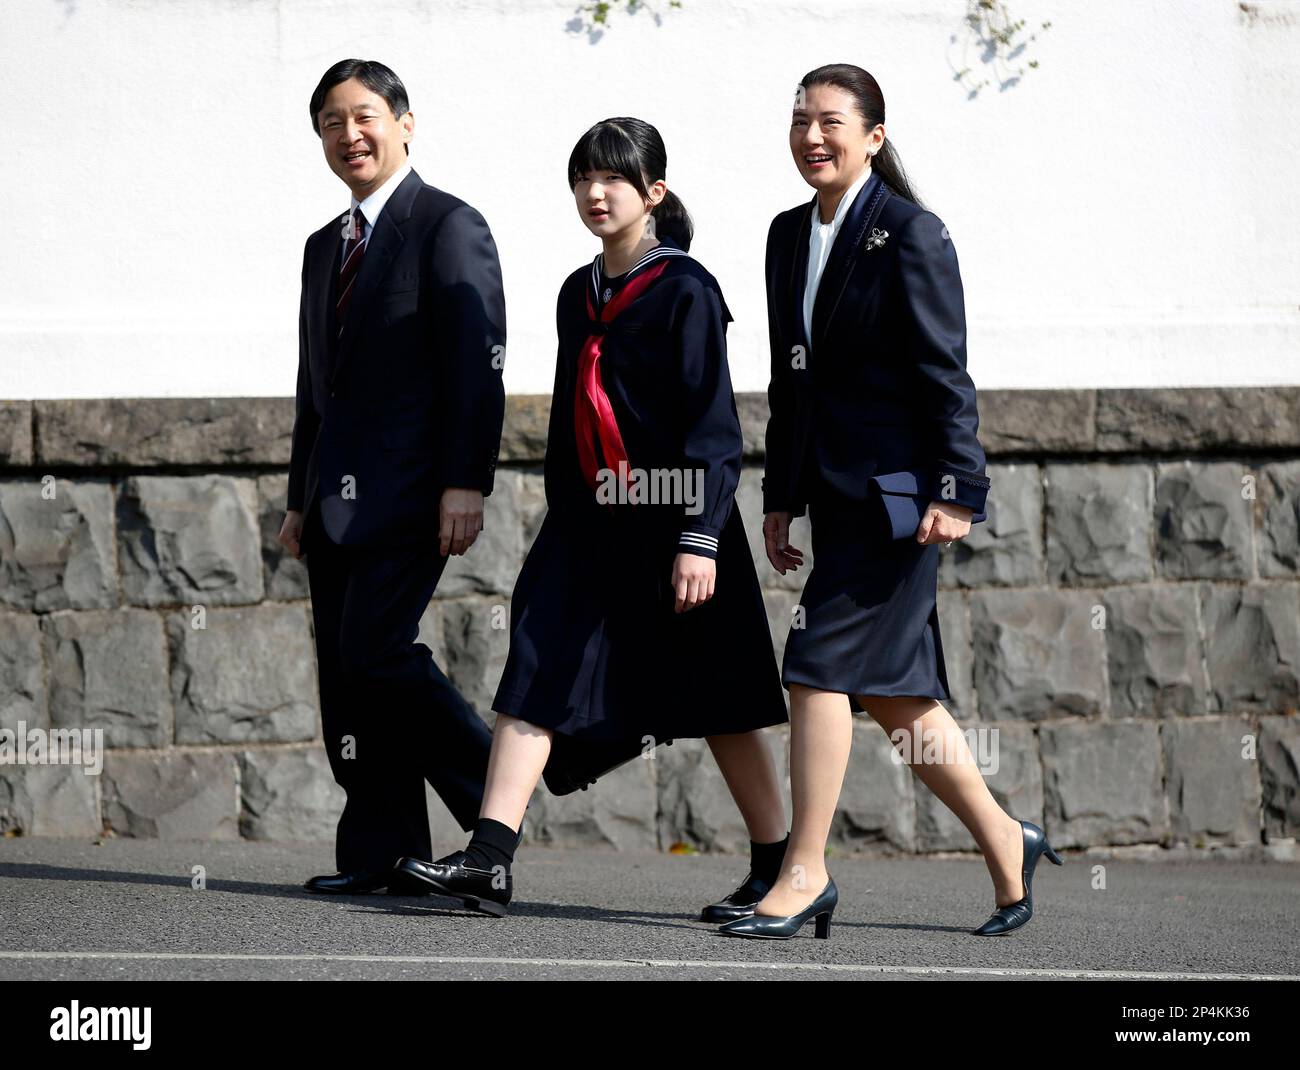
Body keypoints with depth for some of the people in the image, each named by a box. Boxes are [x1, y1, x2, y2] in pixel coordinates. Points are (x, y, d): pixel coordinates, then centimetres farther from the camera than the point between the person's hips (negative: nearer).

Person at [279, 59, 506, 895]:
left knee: (376, 650, -17)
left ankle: (498, 790, -2)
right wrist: (302, 499, 19)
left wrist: (466, 483, -19)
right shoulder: (326, 248, 21)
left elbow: (477, 364, -12)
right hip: (337, 500, 8)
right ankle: (382, 852, 5)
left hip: (409, 492, -8)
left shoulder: (450, 227, -4)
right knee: (345, 672, 3)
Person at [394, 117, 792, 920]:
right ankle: (489, 863, -12)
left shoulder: (684, 290, -8)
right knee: (536, 678, -7)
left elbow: (713, 424, -12)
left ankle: (778, 872, 15)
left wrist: (700, 538, -19)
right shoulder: (579, 295, 13)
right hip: (589, 522, 7)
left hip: (669, 520, -7)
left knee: (716, 704, 2)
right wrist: (564, 520, 21)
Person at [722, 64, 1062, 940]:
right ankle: (1005, 843, 25)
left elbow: (945, 373, -11)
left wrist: (955, 491, -15)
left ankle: (805, 874, -5)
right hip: (837, 491, 8)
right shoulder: (790, 235, 14)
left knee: (822, 666, -11)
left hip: (895, 489, -8)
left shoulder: (911, 234, -9)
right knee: (893, 689, 11)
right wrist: (781, 497, 18)